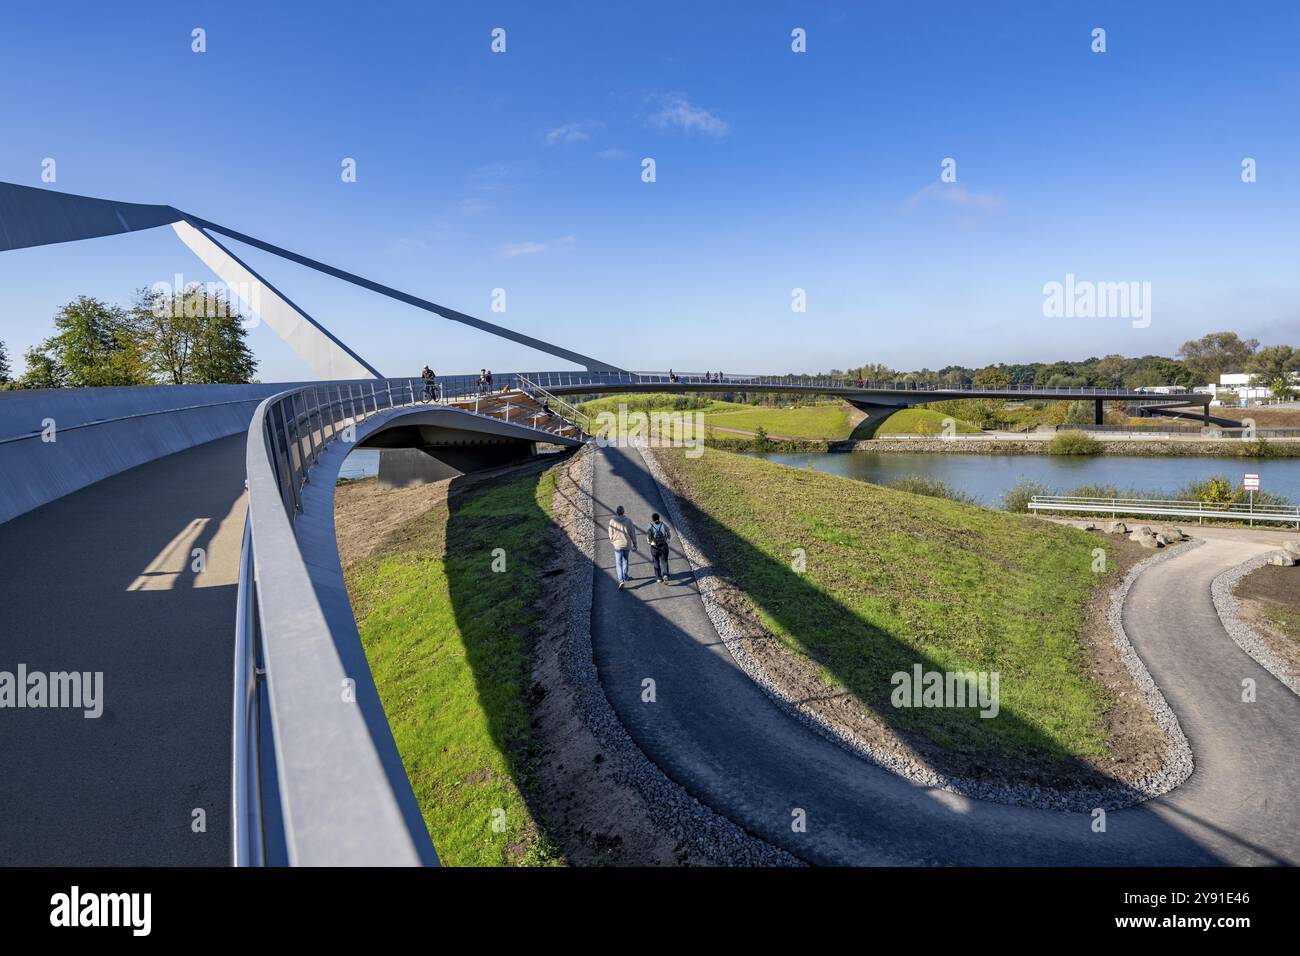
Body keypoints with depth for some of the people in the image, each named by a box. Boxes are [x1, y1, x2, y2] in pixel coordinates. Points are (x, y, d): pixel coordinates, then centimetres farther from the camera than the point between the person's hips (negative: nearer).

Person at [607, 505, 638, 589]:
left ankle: (621, 580, -11)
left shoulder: (612, 521, -12)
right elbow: (632, 533, -4)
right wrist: (634, 544, 8)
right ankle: (625, 576, 36)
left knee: (618, 563, 3)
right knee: (625, 560, 24)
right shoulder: (628, 520, -10)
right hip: (627, 544, 2)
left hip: (617, 544, -2)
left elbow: (611, 535, -4)